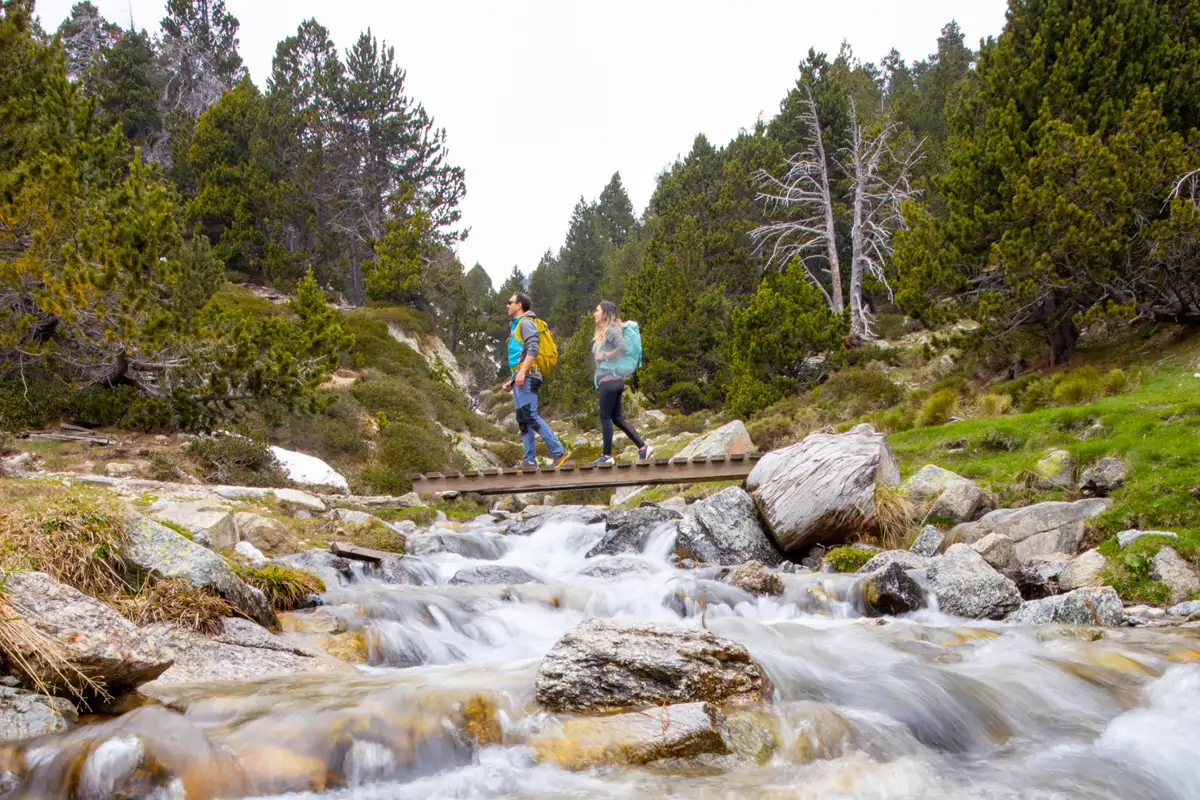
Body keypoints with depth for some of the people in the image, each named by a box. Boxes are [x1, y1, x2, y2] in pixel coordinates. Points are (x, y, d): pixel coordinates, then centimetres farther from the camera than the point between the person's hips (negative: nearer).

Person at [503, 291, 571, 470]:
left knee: (531, 417, -16)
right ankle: (530, 461, 3)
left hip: (527, 376, -10)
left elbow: (532, 348, -18)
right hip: (520, 378, 10)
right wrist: (511, 381, 24)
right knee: (523, 421, 4)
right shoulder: (516, 325, 26)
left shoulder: (526, 322, -4)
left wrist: (522, 372, -26)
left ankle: (559, 452, -15)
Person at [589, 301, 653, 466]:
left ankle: (607, 456, 0)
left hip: (610, 379, -10)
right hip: (612, 380, 10)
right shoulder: (603, 331, 18)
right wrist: (601, 355, 6)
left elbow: (623, 347, -26)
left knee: (605, 417, -4)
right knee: (617, 418, 10)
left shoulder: (611, 330, -11)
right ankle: (643, 447, 10)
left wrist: (605, 356, -17)